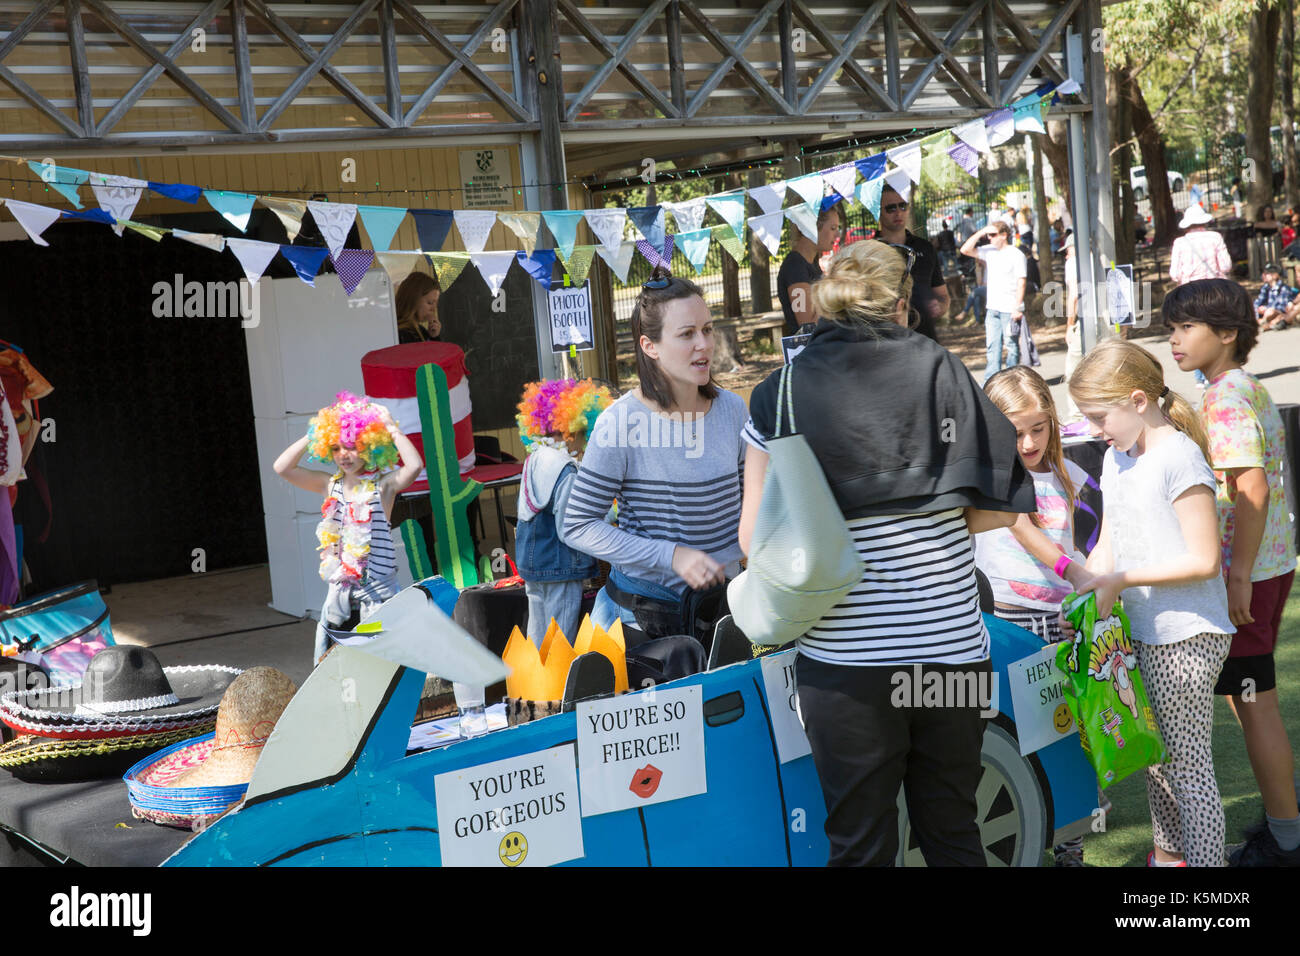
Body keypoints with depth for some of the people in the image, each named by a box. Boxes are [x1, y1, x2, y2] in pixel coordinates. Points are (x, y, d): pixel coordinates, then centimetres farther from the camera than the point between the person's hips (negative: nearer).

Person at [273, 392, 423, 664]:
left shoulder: (384, 484, -6)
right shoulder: (329, 485, 9)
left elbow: (414, 465, -25)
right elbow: (282, 467, 4)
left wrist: (391, 428, -15)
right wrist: (312, 435, 1)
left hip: (378, 589, -5)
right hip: (340, 588, 5)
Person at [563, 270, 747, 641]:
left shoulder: (732, 408, -2)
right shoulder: (621, 422, -18)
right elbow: (578, 526, -15)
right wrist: (672, 556, -23)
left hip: (723, 596, 5)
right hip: (647, 607, -5)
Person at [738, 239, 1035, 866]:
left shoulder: (777, 396, -2)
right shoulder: (939, 370, 0)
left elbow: (755, 539, -3)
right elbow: (999, 509, 2)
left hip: (843, 656, -1)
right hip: (951, 644, 1)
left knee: (859, 842, 11)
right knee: (951, 829, 19)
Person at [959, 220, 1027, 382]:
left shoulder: (1016, 255, -5)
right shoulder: (988, 251, 10)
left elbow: (1021, 282, -8)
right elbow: (965, 250, 5)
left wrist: (1017, 308, -15)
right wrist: (980, 232, -3)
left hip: (1010, 309, -5)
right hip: (992, 308, 5)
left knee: (1012, 345, 2)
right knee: (992, 345, 3)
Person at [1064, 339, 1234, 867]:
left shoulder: (1179, 457, -16)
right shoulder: (1117, 459, 11)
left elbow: (1203, 560, -18)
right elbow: (1107, 546, 14)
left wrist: (1122, 578, -17)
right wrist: (1080, 599, -1)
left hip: (1188, 635, -9)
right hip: (1144, 633, 9)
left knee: (1189, 764, -5)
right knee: (1156, 755, 20)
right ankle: (1167, 854, 35)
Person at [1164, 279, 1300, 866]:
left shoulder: (1223, 399, -18)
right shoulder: (1252, 389, 12)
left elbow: (1252, 489, -26)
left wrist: (1238, 576, -25)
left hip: (1244, 573, -10)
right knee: (1252, 698, 19)